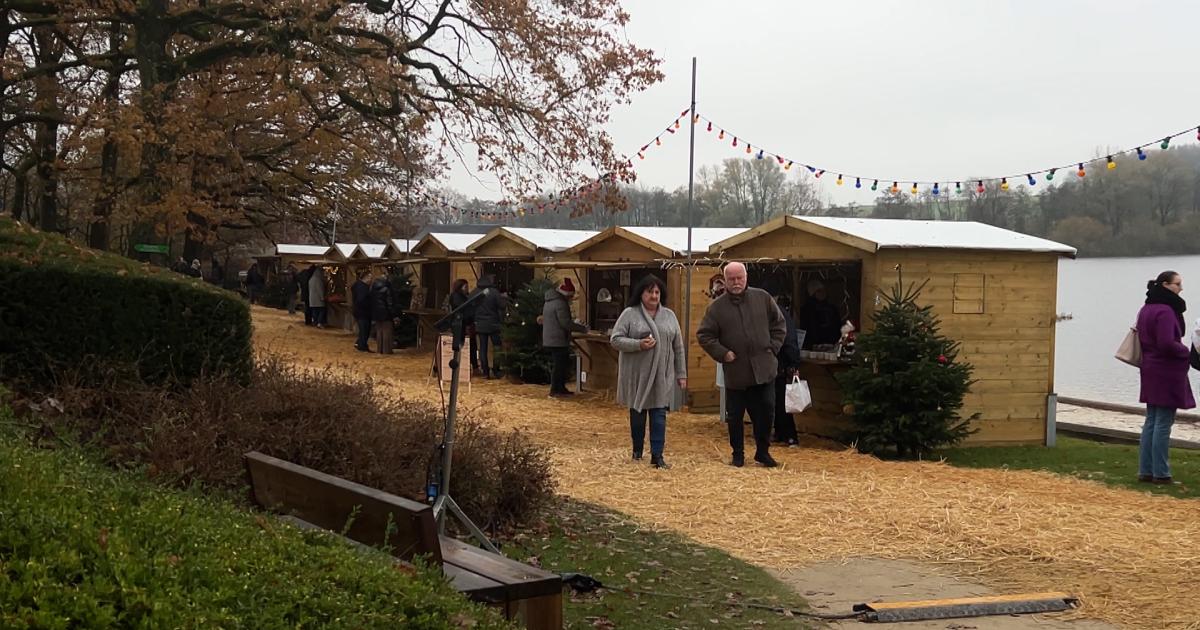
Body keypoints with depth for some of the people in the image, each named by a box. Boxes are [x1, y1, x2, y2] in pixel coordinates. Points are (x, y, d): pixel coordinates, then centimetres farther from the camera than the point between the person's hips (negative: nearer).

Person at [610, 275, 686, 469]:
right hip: (636, 375, -2)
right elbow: (615, 339, -6)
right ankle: (637, 451, 25)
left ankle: (657, 455, -1)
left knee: (659, 414, -3)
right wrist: (638, 344, -19)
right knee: (637, 413, 9)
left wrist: (681, 374, 9)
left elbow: (678, 347, 11)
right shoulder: (629, 314, -1)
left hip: (662, 375, 2)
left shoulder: (669, 316, 9)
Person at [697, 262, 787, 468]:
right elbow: (704, 335, 3)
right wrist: (722, 353, -7)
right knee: (735, 417, 7)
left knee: (766, 413, 3)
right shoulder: (717, 307, 0)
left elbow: (779, 325, 12)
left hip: (764, 370, 1)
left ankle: (763, 452, 20)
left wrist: (773, 348, 2)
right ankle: (738, 454, 22)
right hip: (735, 372, -1)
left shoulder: (763, 298, 4)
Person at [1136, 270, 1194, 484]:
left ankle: (1145, 470, 15)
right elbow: (1167, 344, -25)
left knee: (1151, 422, 12)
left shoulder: (1147, 309, 12)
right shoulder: (1166, 311, -18)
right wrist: (1186, 351, -7)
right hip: (1167, 373, -10)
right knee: (1163, 423, -3)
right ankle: (1160, 473, 1)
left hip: (1151, 370, 10)